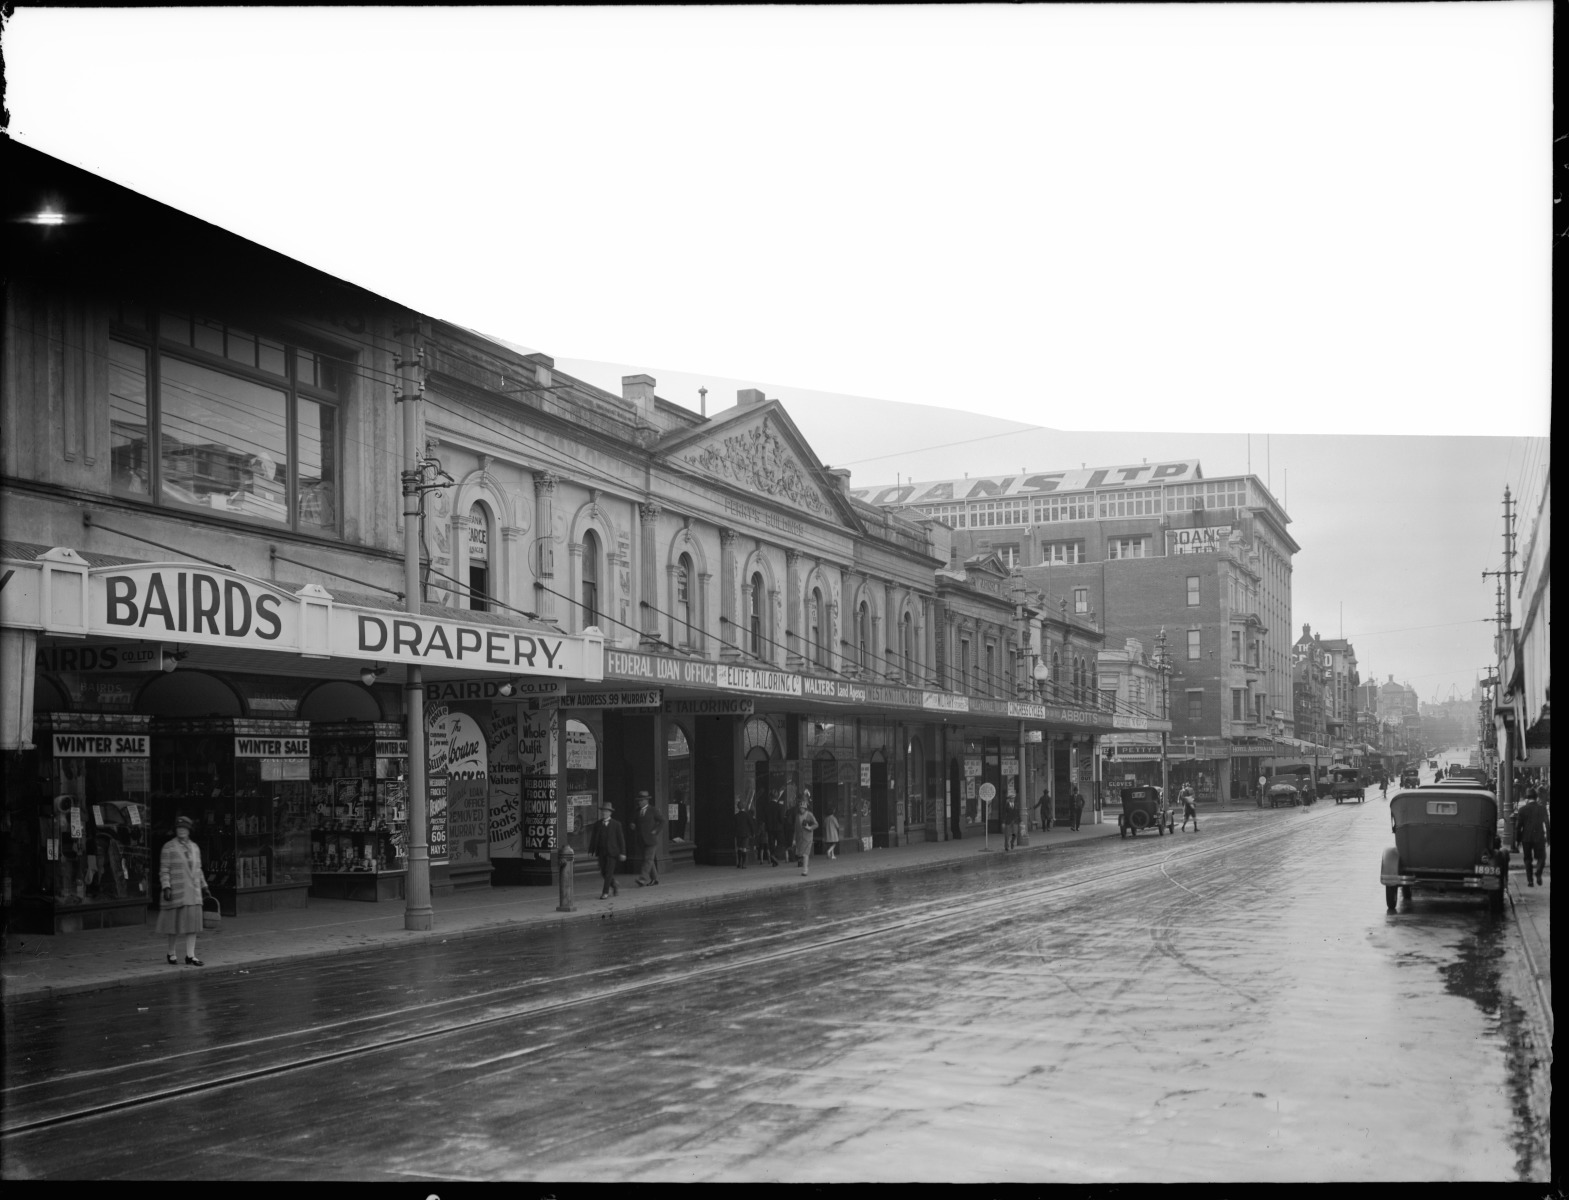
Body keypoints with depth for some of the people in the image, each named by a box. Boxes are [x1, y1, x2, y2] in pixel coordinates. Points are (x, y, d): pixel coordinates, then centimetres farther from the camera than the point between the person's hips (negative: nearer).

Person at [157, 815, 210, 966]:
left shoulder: (194, 847, 11)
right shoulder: (169, 847, -6)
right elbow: (164, 870, -8)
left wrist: (204, 887, 15)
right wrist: (166, 888, -18)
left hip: (193, 891, 5)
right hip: (176, 890, -5)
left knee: (193, 923, 1)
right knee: (175, 924, 2)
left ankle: (190, 956, 4)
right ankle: (171, 954, 20)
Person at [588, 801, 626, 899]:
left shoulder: (616, 824, 0)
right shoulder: (597, 825, 8)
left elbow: (621, 839, -1)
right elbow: (593, 838, 8)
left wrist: (622, 853, -6)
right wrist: (591, 851, 0)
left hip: (612, 852, -4)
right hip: (601, 852, 4)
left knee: (609, 872, -9)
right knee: (604, 873, 6)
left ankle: (605, 892, -5)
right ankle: (615, 887, 27)